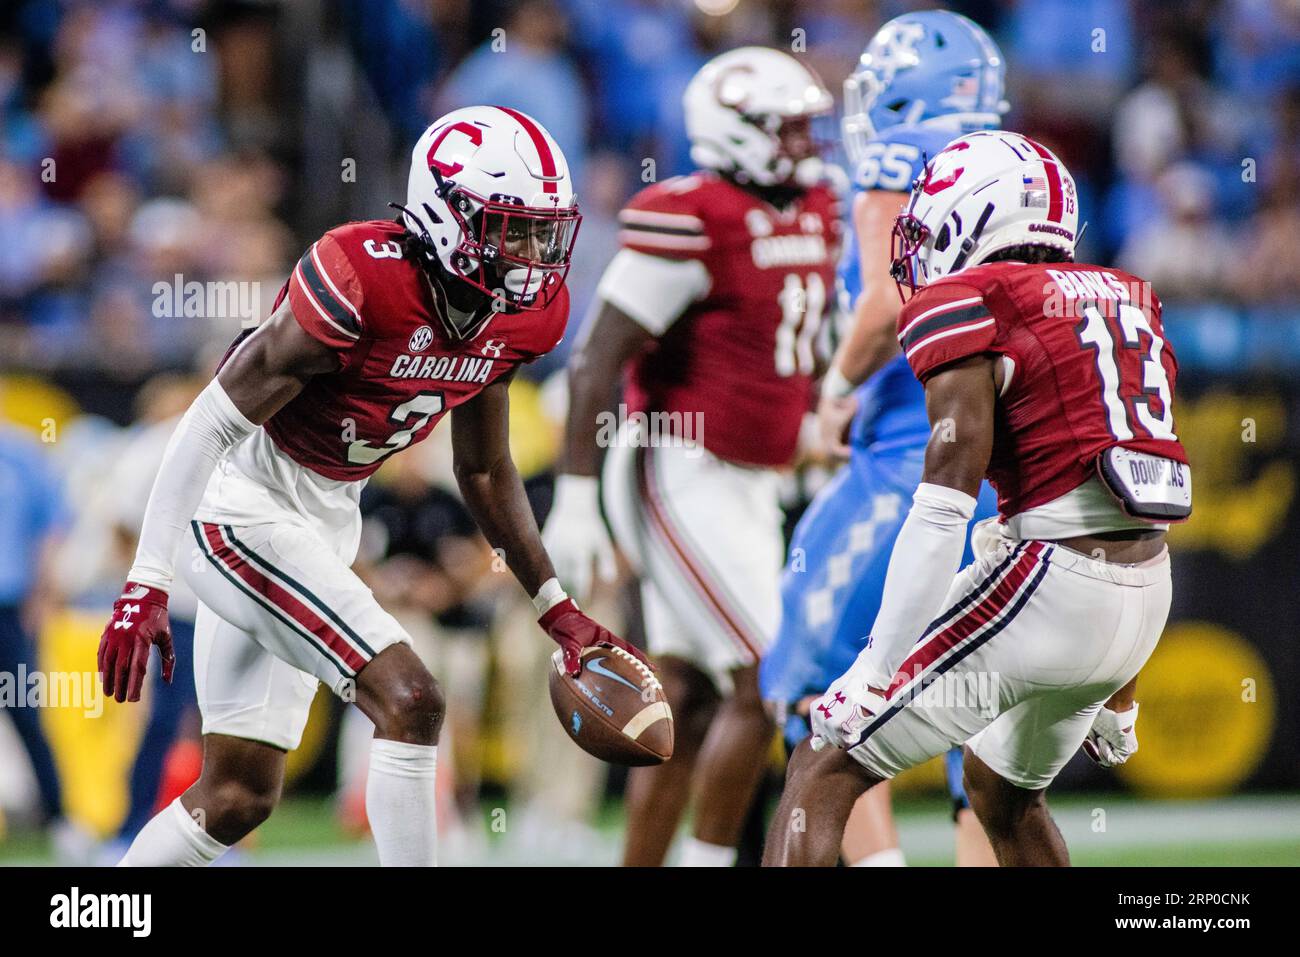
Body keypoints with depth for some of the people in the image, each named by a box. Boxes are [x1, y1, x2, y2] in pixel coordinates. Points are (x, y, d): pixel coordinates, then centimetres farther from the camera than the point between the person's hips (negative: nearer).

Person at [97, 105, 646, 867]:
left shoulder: (523, 312, -3)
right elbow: (213, 424, -23)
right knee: (410, 701, -19)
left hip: (325, 529, 9)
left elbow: (486, 473, 13)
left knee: (238, 801, 11)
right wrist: (147, 584, -26)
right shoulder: (362, 283, -27)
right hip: (246, 511, -8)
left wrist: (556, 609, 10)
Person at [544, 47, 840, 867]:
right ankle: (710, 858, -3)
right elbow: (598, 359, -16)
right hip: (681, 479, -8)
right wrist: (575, 497, -18)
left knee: (686, 700, 9)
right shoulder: (691, 221, -16)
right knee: (764, 679, -11)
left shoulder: (816, 215, 9)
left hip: (750, 484, 8)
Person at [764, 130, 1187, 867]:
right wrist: (1120, 697, 31)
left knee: (826, 771, -3)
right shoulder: (1130, 301, 20)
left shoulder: (966, 304, -3)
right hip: (1148, 592, 8)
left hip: (1051, 579, -8)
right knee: (1004, 792, 31)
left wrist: (880, 675, -16)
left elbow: (948, 498, -15)